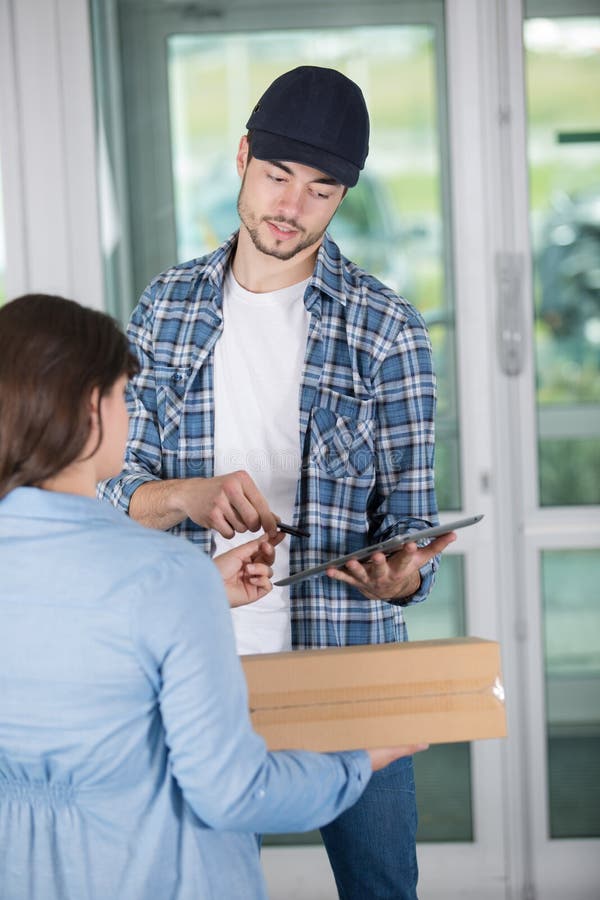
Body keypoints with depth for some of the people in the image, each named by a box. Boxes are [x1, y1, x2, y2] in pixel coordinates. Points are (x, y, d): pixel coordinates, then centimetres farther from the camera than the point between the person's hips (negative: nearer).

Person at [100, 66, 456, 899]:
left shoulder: (386, 328, -4)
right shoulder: (167, 307, 4)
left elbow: (408, 514, -4)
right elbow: (118, 486, 2)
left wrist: (397, 574, -28)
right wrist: (186, 495, -21)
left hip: (349, 662, -2)